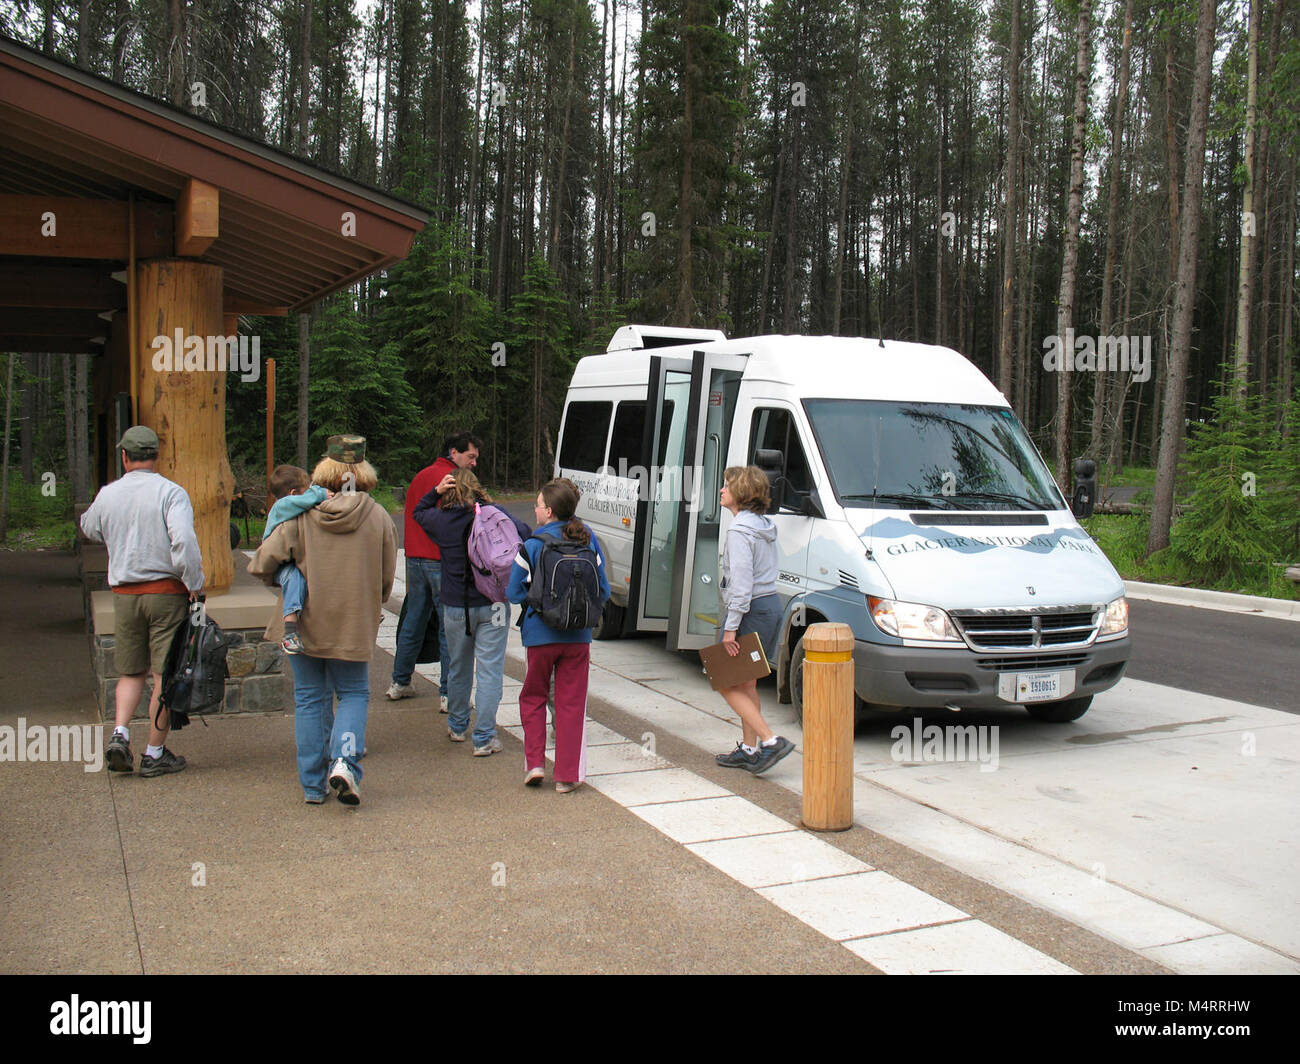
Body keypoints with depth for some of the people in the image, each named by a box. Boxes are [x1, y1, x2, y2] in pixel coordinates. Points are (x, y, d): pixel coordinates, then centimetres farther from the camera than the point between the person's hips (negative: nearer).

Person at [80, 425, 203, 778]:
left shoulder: (107, 495, 5)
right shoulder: (170, 492, -9)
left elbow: (90, 529, 25)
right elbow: (184, 541, -21)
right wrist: (194, 584, -12)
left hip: (124, 594, 4)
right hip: (166, 591, -4)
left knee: (131, 672, 18)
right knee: (165, 674, 4)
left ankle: (119, 733, -1)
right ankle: (155, 753, 9)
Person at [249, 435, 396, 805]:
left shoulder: (302, 515, -9)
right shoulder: (379, 518, -6)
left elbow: (263, 562, -12)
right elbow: (386, 581, 0)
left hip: (307, 624, 0)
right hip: (355, 626, 0)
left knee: (310, 699, 12)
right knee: (353, 694, 14)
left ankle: (313, 785, 16)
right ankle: (344, 761, -10)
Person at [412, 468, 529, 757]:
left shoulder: (440, 519, -2)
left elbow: (418, 513, 18)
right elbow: (524, 535, -11)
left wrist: (435, 492, 3)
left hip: (456, 607, 2)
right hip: (493, 605, -2)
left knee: (458, 668, 19)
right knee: (489, 670, 0)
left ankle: (457, 727, 35)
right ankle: (484, 738, -1)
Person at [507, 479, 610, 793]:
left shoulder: (532, 544, -10)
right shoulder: (589, 541, 0)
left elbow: (514, 593, -6)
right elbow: (603, 592, 4)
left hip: (540, 635, -2)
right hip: (578, 636, 2)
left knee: (533, 698, 18)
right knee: (572, 704, 9)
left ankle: (534, 763, 11)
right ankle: (568, 775, 10)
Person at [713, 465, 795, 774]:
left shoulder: (740, 531, -17)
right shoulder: (765, 526, 12)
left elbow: (741, 582, -22)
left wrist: (731, 627, -21)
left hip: (751, 610, -9)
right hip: (772, 606, 9)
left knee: (727, 683, 0)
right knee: (747, 684, 17)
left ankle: (771, 740, -7)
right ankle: (749, 749, 23)